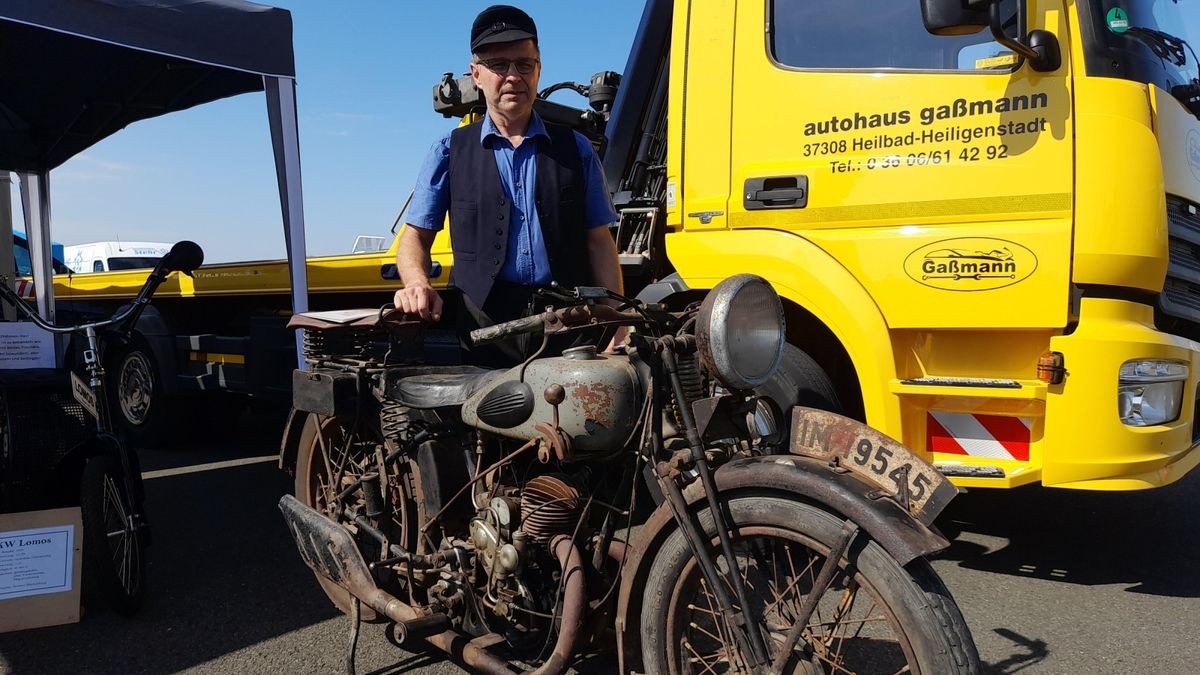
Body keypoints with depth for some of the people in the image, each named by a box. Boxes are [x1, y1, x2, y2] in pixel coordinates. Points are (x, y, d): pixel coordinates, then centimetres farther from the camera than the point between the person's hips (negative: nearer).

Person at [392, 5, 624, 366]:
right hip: (485, 328, 0)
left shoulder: (575, 149, 14)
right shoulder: (450, 152, 13)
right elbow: (415, 237, 12)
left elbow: (599, 243, 11)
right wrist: (417, 285, -10)